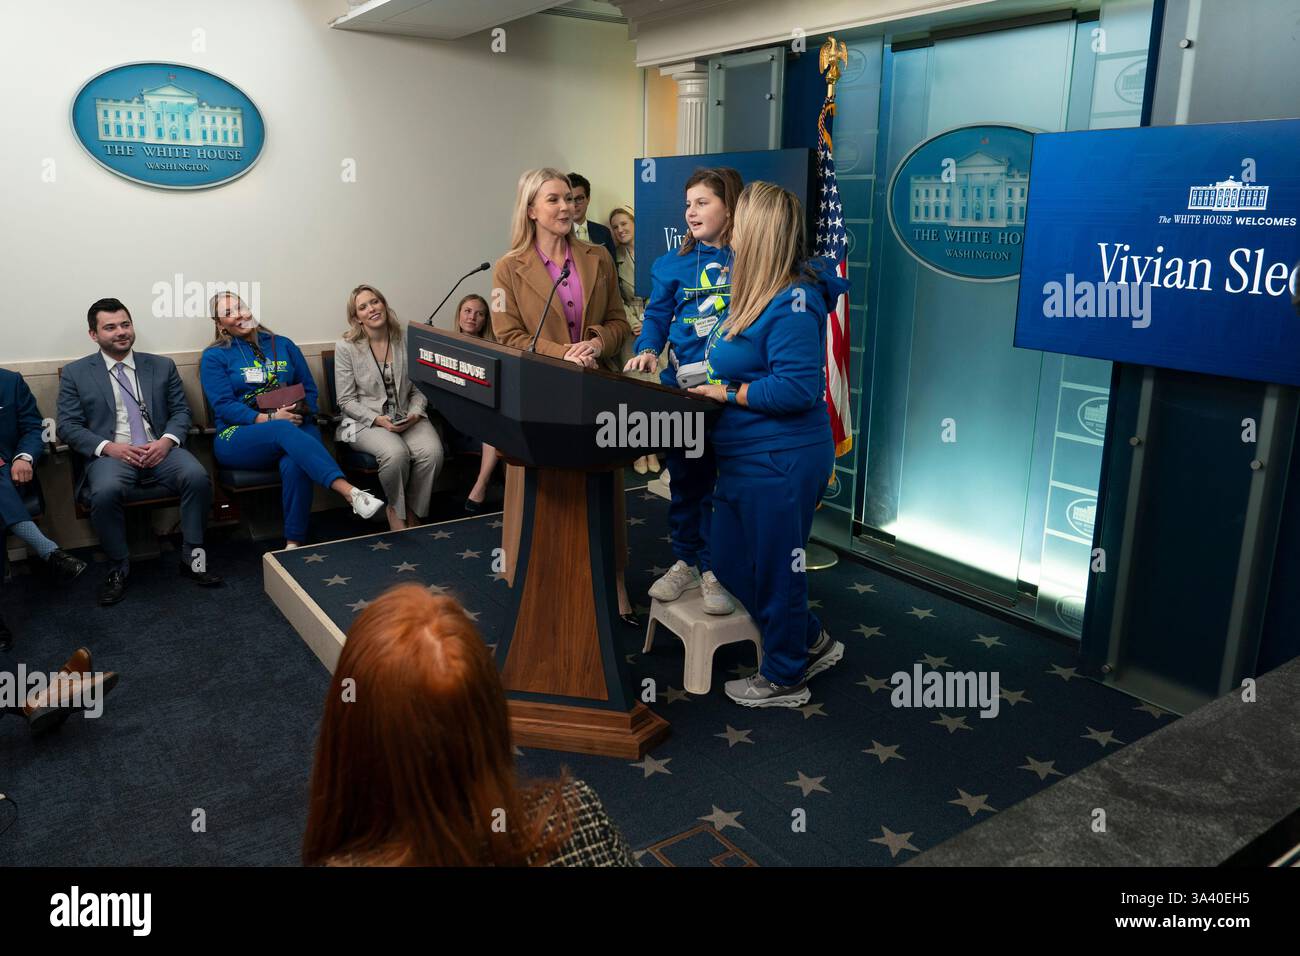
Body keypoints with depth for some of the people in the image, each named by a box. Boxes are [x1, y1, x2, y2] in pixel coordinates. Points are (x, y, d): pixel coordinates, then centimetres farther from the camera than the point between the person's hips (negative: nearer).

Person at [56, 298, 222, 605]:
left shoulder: (162, 366, 16)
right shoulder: (75, 373, 11)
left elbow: (181, 411, 12)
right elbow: (68, 426, 4)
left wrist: (167, 441, -10)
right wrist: (109, 447, -14)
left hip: (160, 450, 2)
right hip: (111, 454, -1)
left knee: (197, 476, -30)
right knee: (105, 492, -35)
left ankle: (192, 558, -15)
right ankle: (119, 568, -12)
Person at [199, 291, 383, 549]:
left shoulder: (283, 345, 18)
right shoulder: (214, 356, 10)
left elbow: (309, 389, 16)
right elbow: (224, 406, -1)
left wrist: (302, 412, -8)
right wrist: (270, 418, -16)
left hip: (294, 426, 2)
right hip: (239, 436, -2)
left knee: (294, 464, -35)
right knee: (284, 430, -37)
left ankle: (294, 543, -31)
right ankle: (350, 492, -54)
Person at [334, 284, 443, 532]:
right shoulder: (346, 347, -3)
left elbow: (419, 387, 9)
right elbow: (346, 400, -3)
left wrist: (415, 413, -11)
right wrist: (378, 419, -17)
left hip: (408, 416, 3)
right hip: (365, 420, -3)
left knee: (432, 451, -28)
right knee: (396, 453, -34)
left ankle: (413, 511, -3)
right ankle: (396, 509, -3)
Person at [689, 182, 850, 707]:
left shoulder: (793, 303, -20)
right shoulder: (755, 293, 10)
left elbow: (798, 386, -26)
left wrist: (729, 393, -18)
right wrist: (712, 383, 6)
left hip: (781, 462, -11)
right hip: (743, 459, 11)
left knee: (773, 568, 6)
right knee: (731, 564, 20)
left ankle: (785, 678, 28)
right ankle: (811, 643, 37)